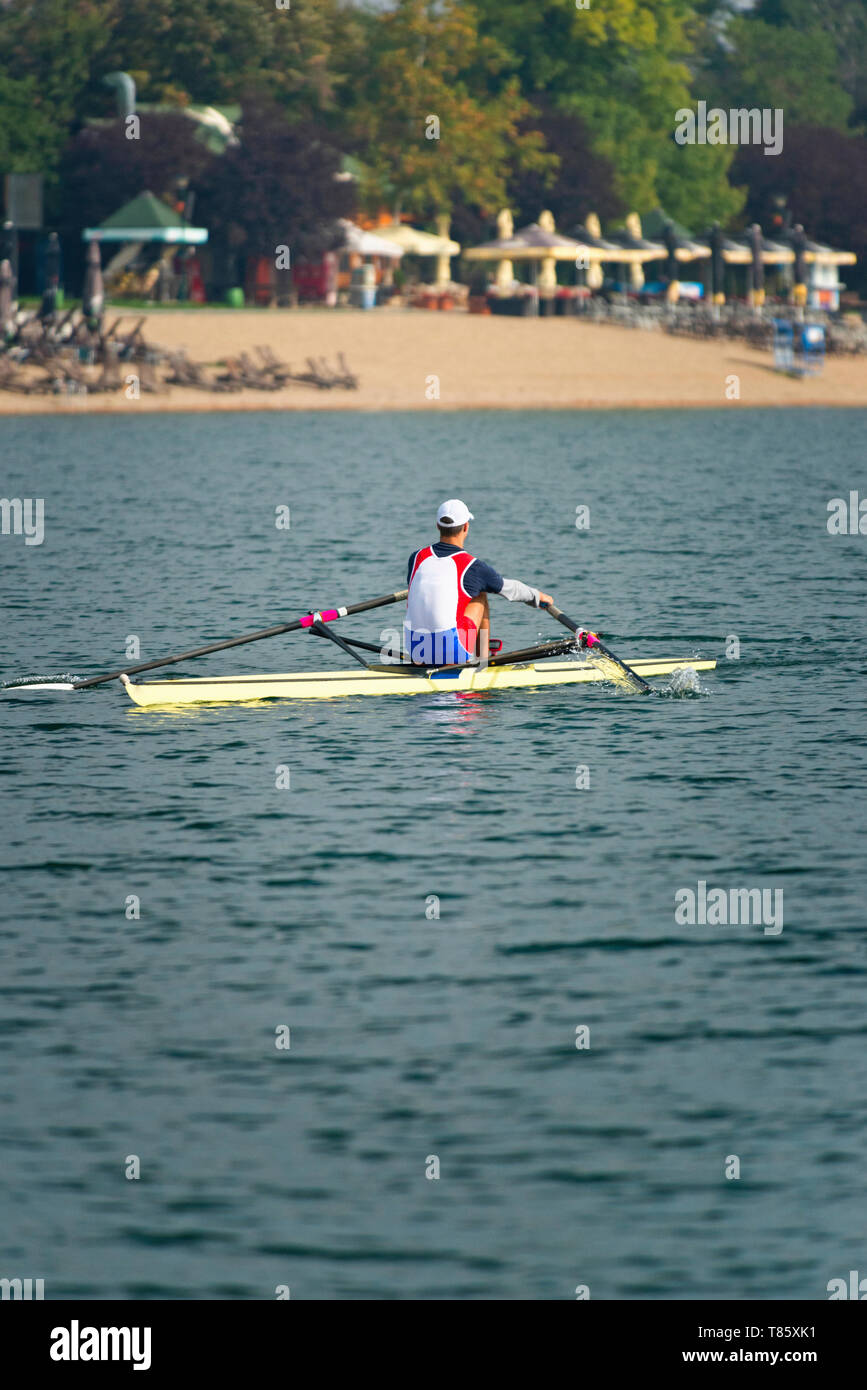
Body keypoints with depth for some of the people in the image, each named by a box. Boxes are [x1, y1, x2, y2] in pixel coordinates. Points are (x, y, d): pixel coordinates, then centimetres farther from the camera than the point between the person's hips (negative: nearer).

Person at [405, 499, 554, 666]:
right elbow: (510, 589, 15)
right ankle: (483, 659, 24)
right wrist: (538, 596, 37)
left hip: (415, 654, 4)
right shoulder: (474, 568, -4)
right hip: (451, 655, -3)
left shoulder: (416, 558, 6)